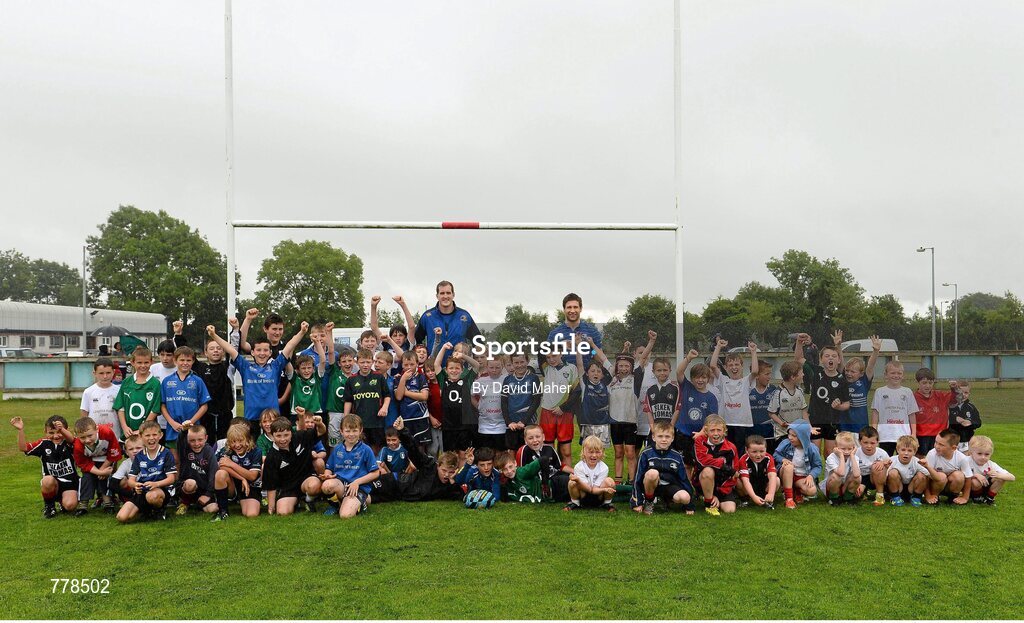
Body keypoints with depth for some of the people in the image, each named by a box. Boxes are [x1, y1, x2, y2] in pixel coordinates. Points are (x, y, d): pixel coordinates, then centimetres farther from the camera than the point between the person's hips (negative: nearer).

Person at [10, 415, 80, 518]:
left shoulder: (69, 443, -7)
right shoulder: (44, 444, 2)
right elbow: (23, 448, -7)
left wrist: (61, 429, -54)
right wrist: (21, 430, -23)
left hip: (69, 483, -2)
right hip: (52, 483, 2)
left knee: (70, 505, -26)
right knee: (48, 480, -35)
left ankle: (62, 501, 15)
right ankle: (48, 505, -4)